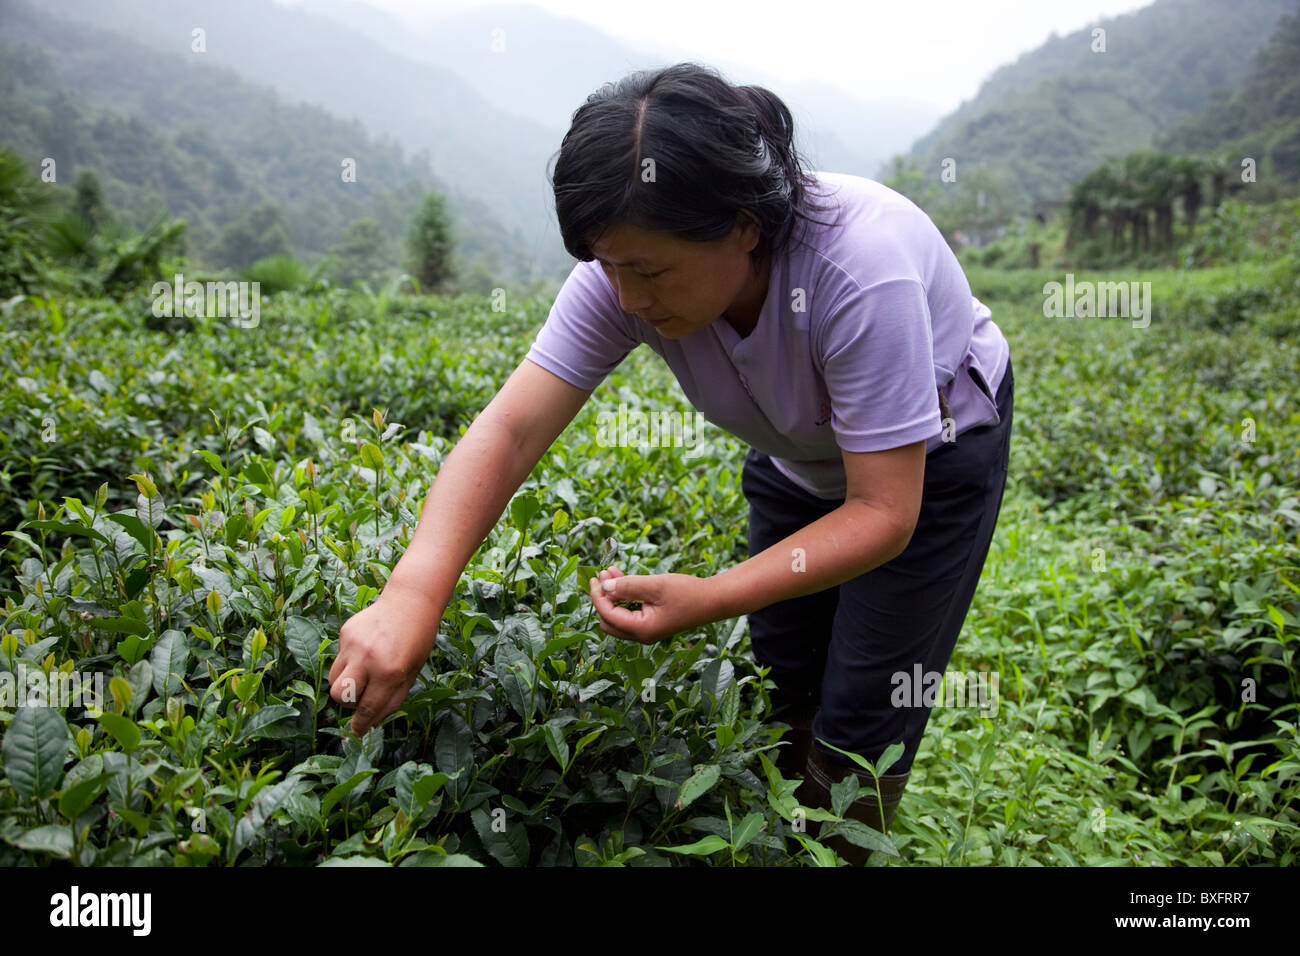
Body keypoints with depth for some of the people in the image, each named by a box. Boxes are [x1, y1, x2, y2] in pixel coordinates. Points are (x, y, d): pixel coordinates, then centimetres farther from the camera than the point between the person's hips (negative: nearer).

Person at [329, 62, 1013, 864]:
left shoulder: (860, 271, -40)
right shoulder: (628, 274, -27)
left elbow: (884, 514, -36)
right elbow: (510, 429, -33)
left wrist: (711, 599, -46)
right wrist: (413, 595, -48)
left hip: (932, 453, -4)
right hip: (800, 458, 4)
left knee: (861, 723, -2)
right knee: (781, 688, 10)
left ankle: (841, 851, 28)